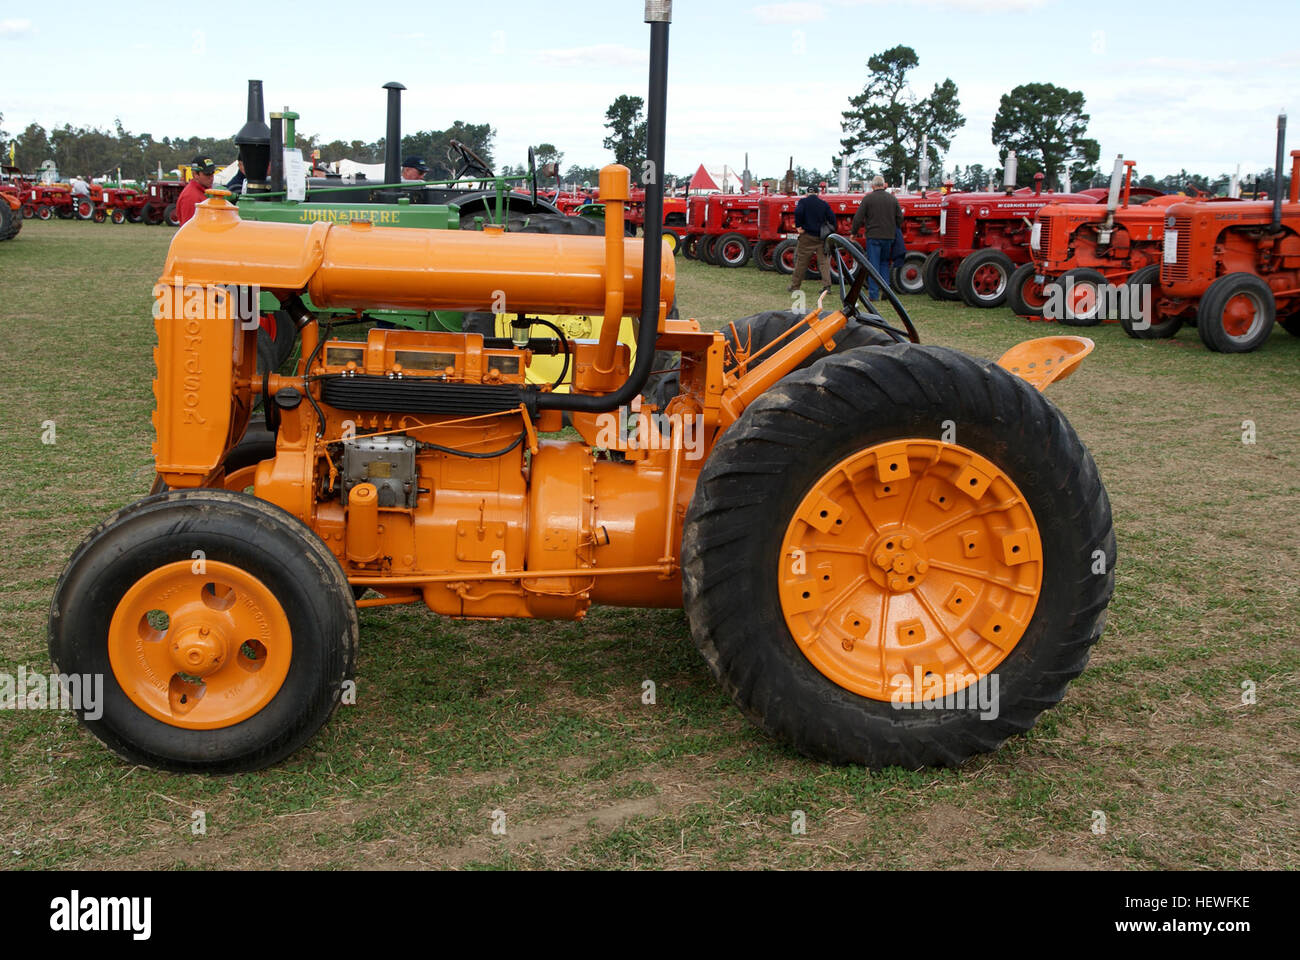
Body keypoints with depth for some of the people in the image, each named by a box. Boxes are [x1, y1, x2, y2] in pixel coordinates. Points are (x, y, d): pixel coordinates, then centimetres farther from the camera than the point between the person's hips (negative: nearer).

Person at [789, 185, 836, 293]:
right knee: (824, 261, 4)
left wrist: (798, 226, -12)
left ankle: (794, 286, 12)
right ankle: (827, 285, -7)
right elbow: (832, 217, 0)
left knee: (801, 262, 5)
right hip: (821, 237, 2)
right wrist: (831, 231, 9)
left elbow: (798, 212, -20)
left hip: (807, 236, -2)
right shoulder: (824, 204, 6)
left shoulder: (803, 202, -2)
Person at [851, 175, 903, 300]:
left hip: (873, 236, -4)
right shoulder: (892, 198, 5)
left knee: (873, 264, 0)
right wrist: (895, 232, 26)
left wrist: (854, 232, 7)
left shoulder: (868, 198, -6)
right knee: (884, 263, 16)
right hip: (889, 236, 4)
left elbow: (858, 218, -6)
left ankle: (873, 293, -2)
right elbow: (900, 218, 10)